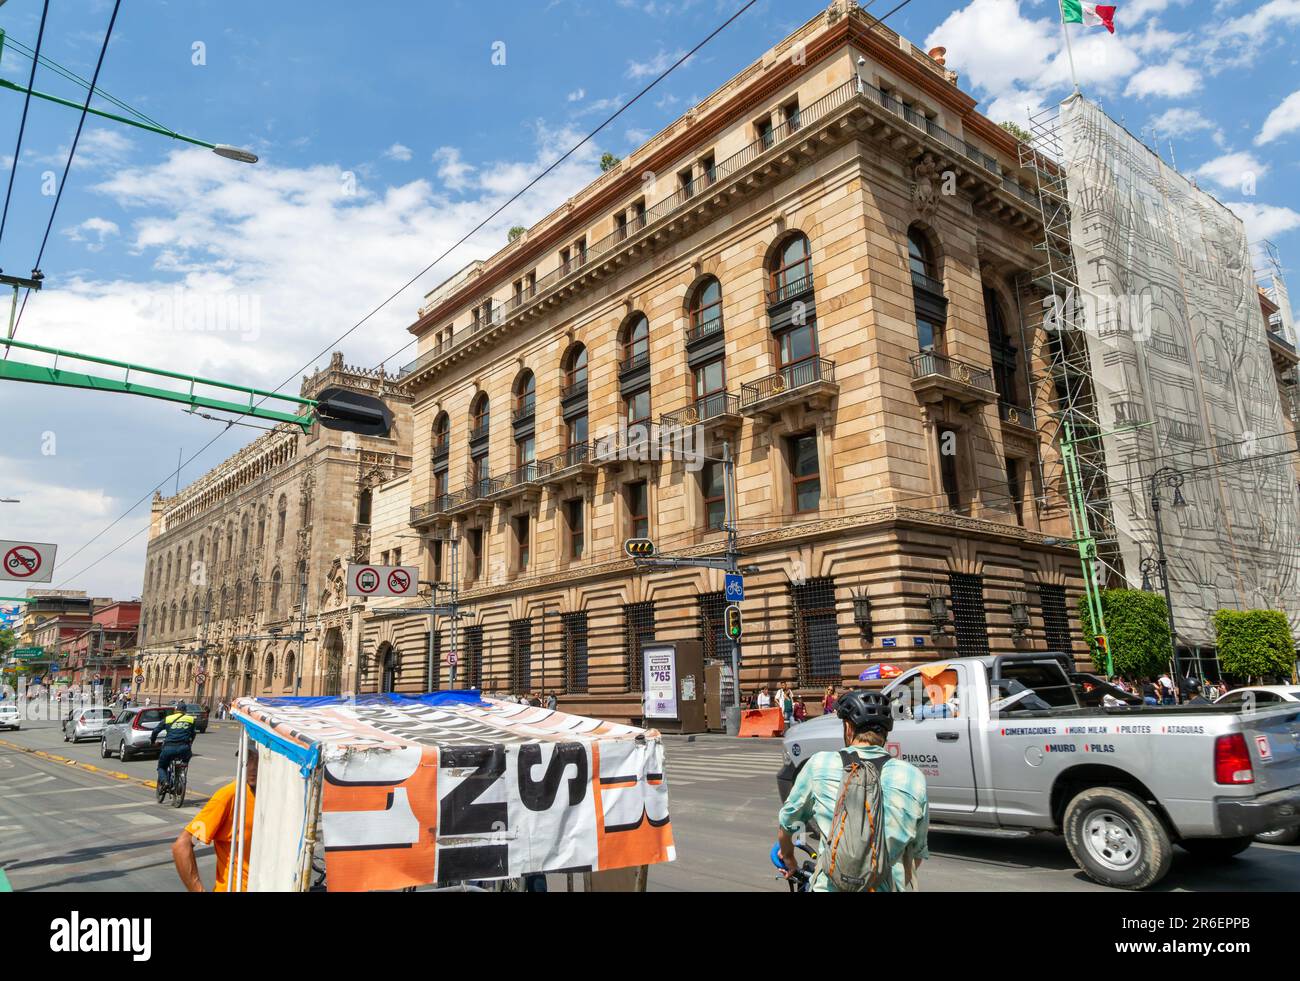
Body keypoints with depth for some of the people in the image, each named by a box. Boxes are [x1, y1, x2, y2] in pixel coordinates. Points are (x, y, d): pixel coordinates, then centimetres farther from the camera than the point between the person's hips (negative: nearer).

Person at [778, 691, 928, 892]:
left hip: (829, 887, -1)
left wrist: (787, 858, 27)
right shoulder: (914, 778, -5)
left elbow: (785, 824, 7)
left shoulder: (819, 764, -6)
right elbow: (918, 853, 7)